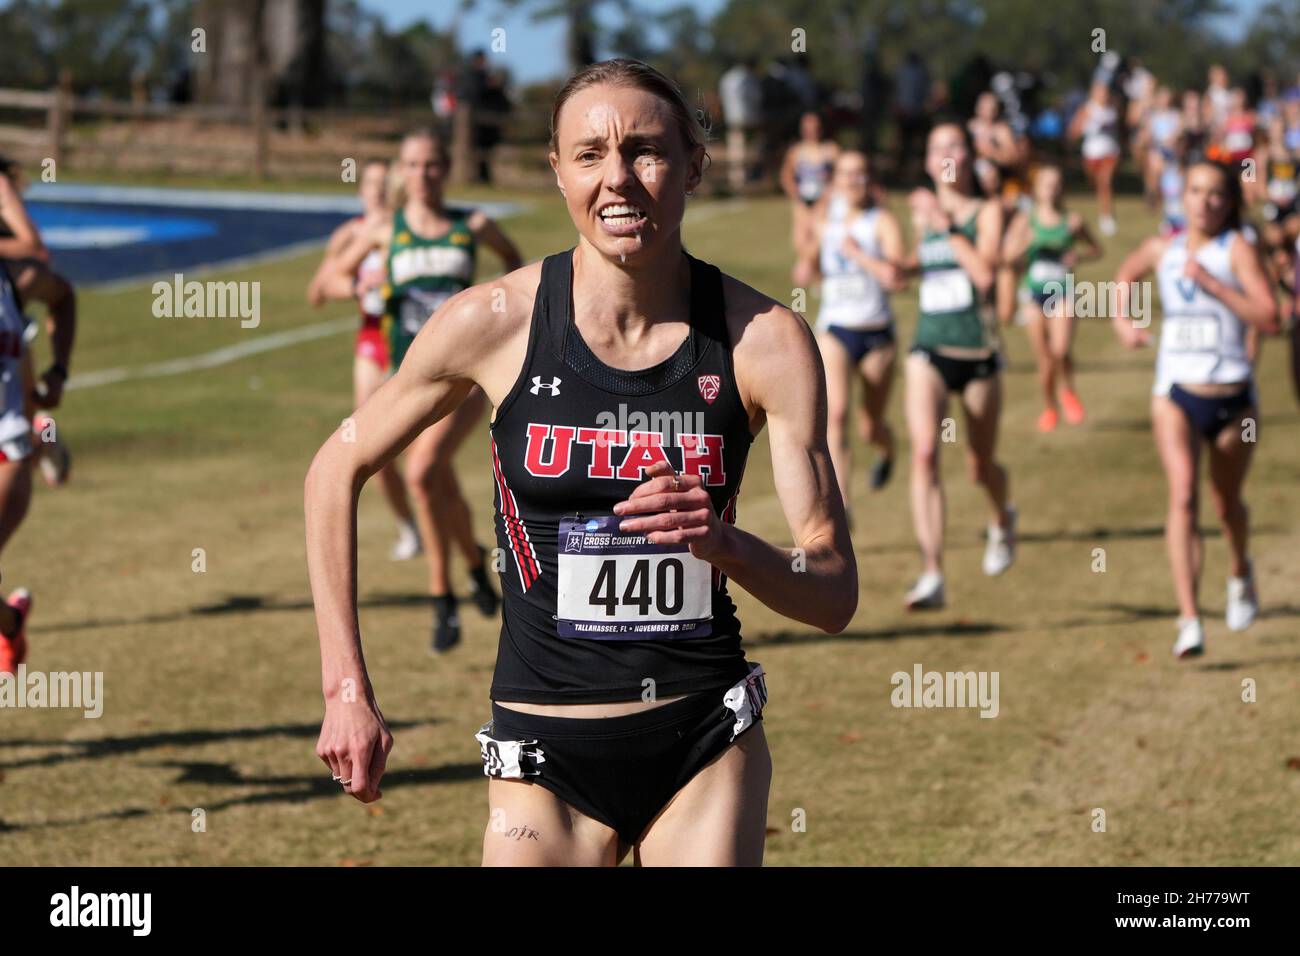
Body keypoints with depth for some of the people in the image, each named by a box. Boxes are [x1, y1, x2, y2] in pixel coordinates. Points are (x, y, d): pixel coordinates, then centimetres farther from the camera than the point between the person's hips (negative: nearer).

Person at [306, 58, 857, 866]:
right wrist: (347, 690, 2)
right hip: (548, 760, -1)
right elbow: (336, 472, 6)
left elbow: (835, 595, -5)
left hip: (708, 750, 1)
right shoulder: (493, 321, -8)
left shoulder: (767, 340, -7)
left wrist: (723, 543, -26)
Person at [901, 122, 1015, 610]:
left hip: (978, 351, -2)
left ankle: (1003, 519, 50)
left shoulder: (987, 212, -3)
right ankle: (931, 575, -24)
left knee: (980, 466, 12)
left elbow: (985, 273, -19)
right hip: (929, 349, 2)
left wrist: (947, 225, -18)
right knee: (924, 451, -19)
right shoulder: (923, 213, 9)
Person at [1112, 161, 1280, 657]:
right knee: (1183, 495, -18)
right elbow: (1127, 274, 29)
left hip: (1233, 397, -1)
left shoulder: (1237, 249, -8)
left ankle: (1240, 571, 52)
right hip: (1176, 395, 1)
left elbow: (1269, 319, -19)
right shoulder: (1162, 249, 5)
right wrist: (1122, 317, 11)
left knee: (1227, 503, 16)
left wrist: (1212, 284, -24)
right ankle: (1190, 621, -25)